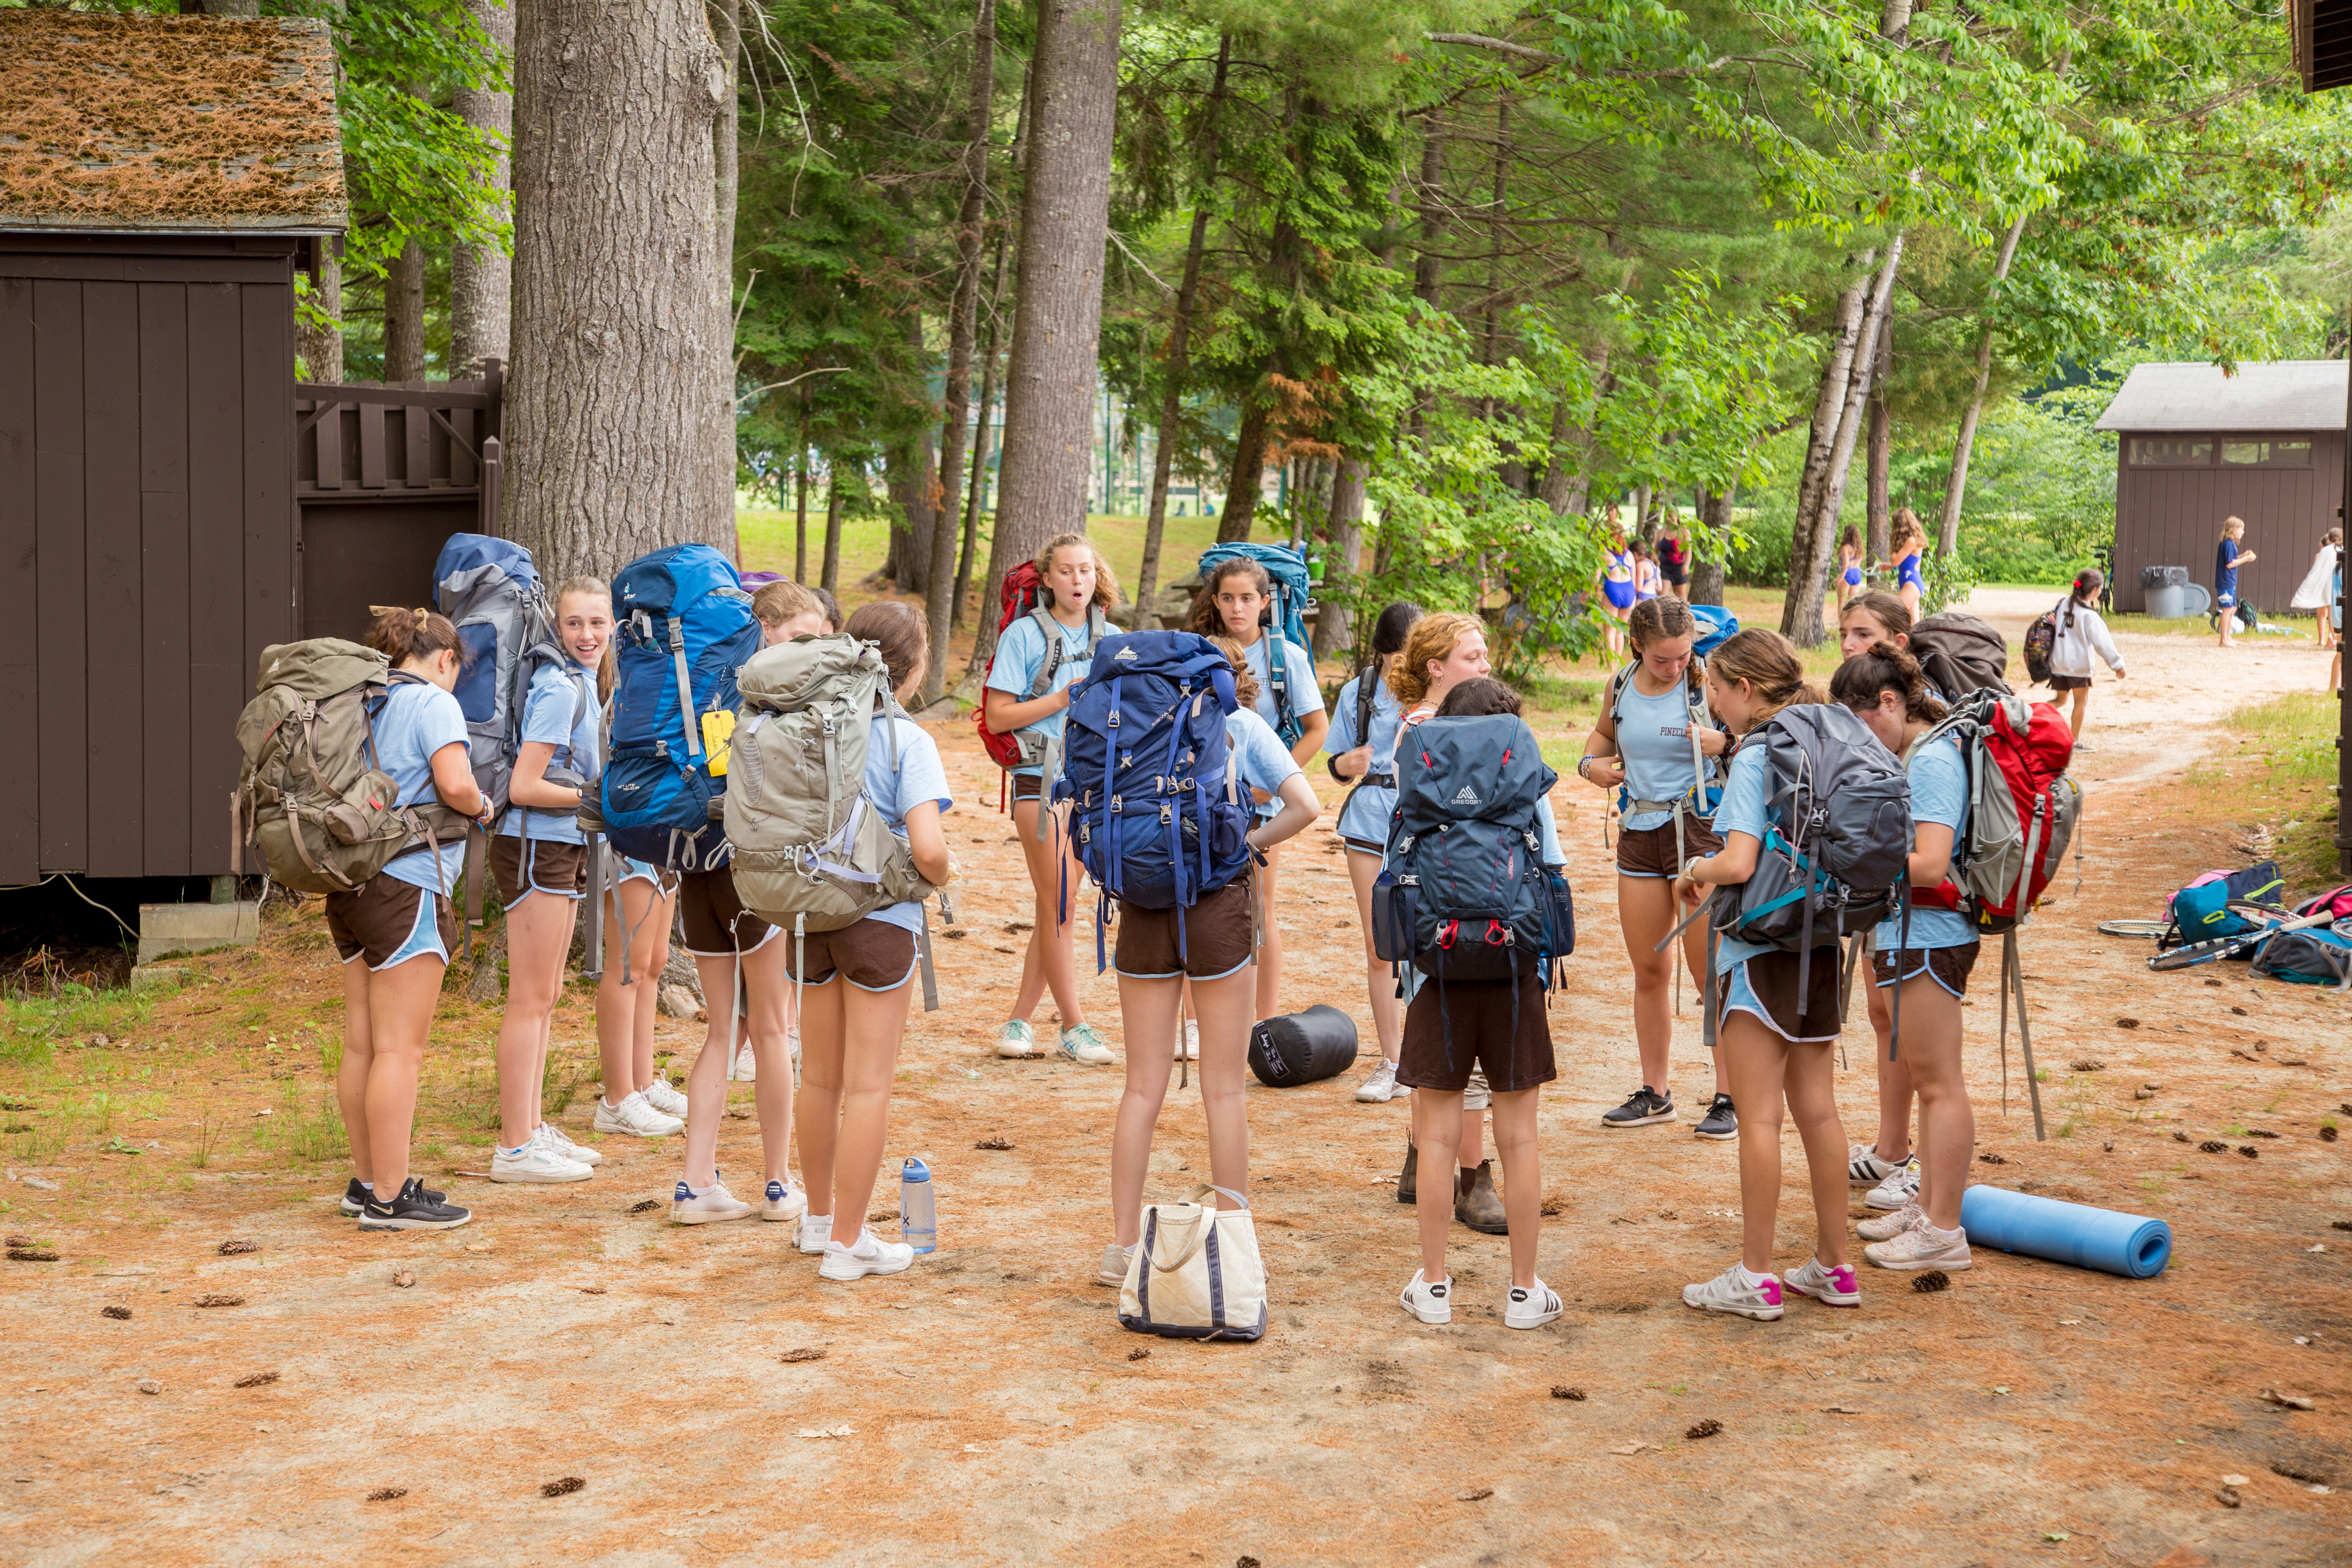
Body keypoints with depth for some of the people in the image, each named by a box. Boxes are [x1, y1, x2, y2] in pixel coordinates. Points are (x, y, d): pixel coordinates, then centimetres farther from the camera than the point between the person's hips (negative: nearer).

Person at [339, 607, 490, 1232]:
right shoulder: (434, 703, -7)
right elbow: (454, 784, -20)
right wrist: (482, 806, 0)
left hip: (350, 886, 8)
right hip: (406, 883, -8)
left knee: (361, 1045, 13)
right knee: (400, 1049, -5)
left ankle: (368, 1180, 23)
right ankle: (390, 1197, -2)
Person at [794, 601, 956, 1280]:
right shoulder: (906, 739, -14)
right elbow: (928, 846, -22)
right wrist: (942, 876, -1)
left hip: (809, 911, 5)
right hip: (879, 916, -5)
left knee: (820, 1078, 18)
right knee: (869, 1085, 3)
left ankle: (820, 1218, 32)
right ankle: (850, 1242, 7)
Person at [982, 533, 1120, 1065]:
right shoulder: (1025, 635, -3)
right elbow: (998, 717, -7)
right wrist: (1061, 700, -15)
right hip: (1041, 780, -5)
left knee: (1057, 907, 7)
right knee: (1058, 904, -6)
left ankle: (1019, 1019, 14)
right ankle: (1074, 1027, 1)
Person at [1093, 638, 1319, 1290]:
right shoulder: (1242, 724, 5)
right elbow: (1305, 806, -7)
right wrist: (1247, 845, 1)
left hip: (1143, 907, 2)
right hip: (1218, 903, -2)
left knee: (1143, 1087, 10)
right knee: (1224, 1089, 6)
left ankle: (1122, 1246, 11)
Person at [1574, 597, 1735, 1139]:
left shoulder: (1707, 683, -9)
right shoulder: (1622, 687, 5)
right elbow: (1604, 731, 27)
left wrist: (1725, 743, -22)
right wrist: (1590, 761, 7)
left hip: (1700, 830, -5)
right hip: (1639, 832, 5)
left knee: (1711, 971, -4)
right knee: (1648, 970, 11)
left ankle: (1728, 1097, 5)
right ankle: (1654, 1093, 23)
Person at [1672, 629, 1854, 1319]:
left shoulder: (1755, 759, -15)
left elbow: (1738, 863, -25)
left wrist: (1694, 874, -4)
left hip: (1762, 947, -7)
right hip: (1821, 944, 8)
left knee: (1759, 1116, -2)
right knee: (1818, 1109, 12)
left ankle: (1757, 1278, 3)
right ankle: (1833, 1267, 19)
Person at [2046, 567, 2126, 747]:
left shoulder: (2065, 604, 3)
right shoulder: (2089, 615, -17)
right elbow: (2102, 643, -18)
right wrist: (2117, 664, -11)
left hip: (2058, 662, 6)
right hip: (2078, 664, -6)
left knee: (2060, 699, 18)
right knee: (2081, 701, 10)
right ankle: (2075, 741, 15)